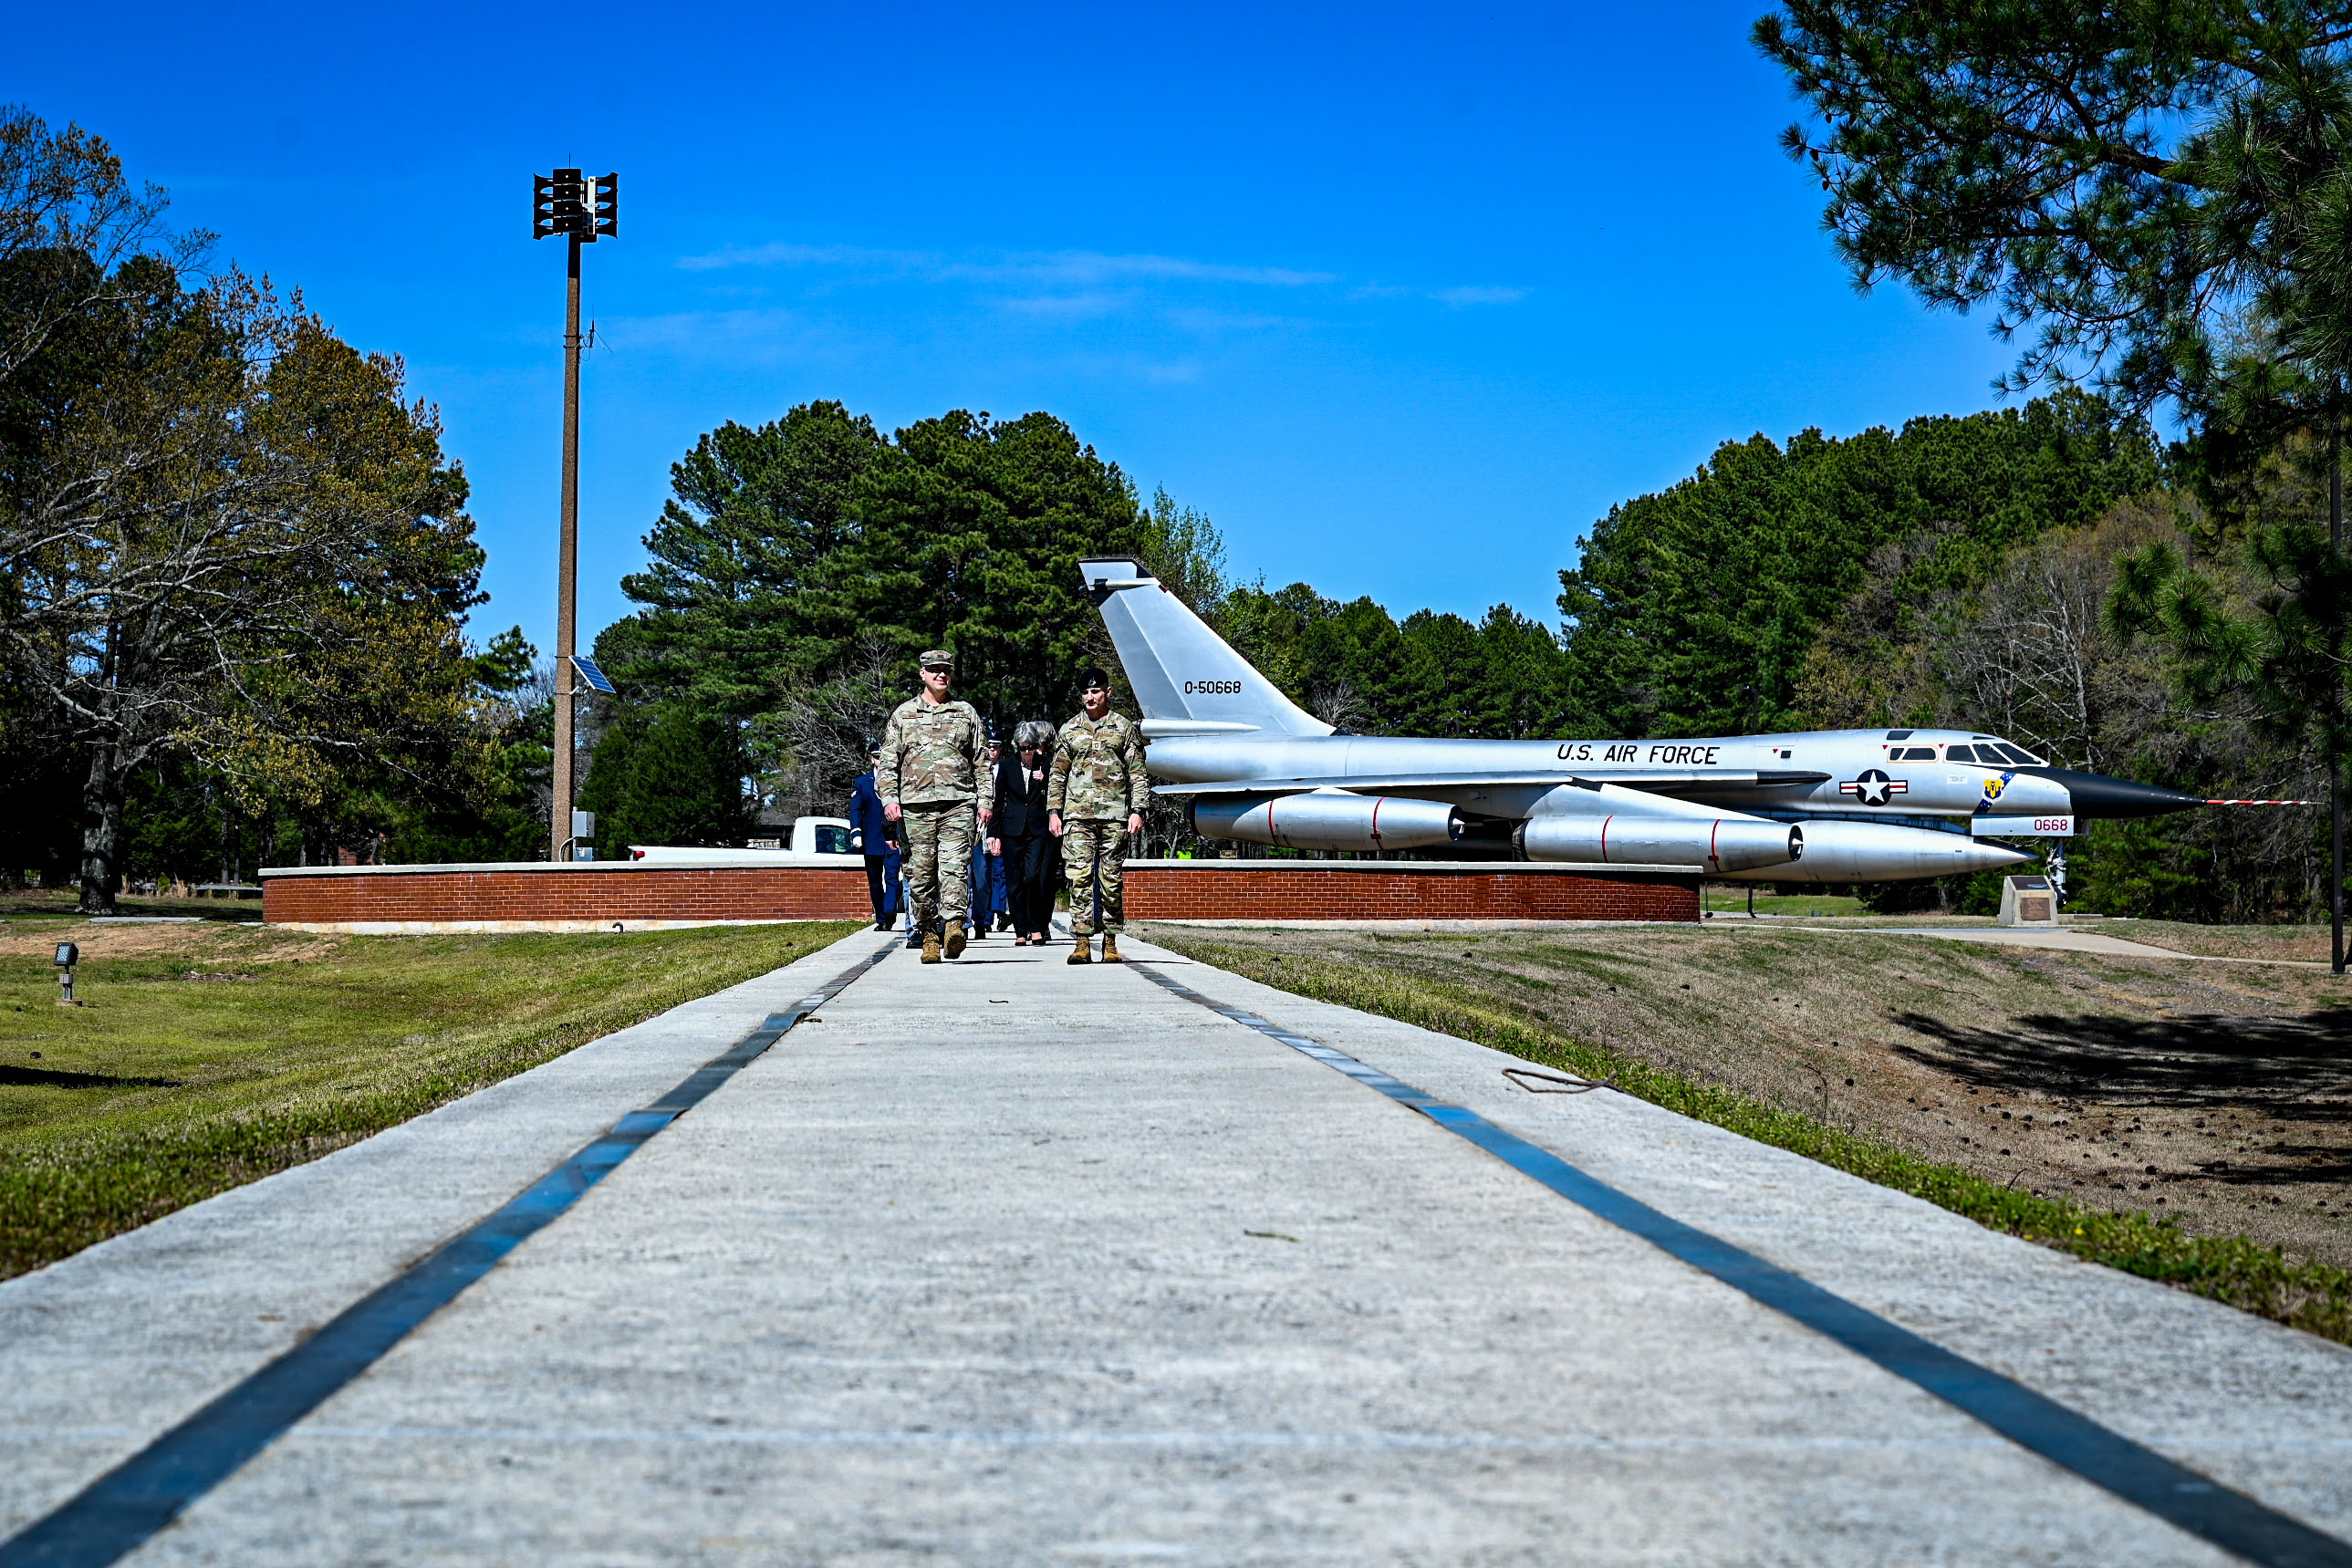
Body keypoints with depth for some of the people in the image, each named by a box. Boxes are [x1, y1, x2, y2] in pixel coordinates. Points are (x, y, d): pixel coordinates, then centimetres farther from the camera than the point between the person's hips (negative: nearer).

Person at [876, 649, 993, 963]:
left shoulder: (967, 714, 16)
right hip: (915, 806, 1)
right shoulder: (903, 714, 14)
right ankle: (930, 936, 6)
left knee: (955, 866, -17)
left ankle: (954, 925, -28)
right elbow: (887, 762, 10)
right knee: (920, 873, 0)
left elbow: (982, 762, 17)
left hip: (959, 804, -1)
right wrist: (889, 798, -3)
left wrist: (985, 800, 7)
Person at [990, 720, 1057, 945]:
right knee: (1014, 882, 1)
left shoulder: (1046, 766, 3)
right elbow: (998, 800, 8)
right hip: (1012, 830, 2)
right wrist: (995, 834, 6)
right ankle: (1021, 932, 8)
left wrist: (1044, 781, -7)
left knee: (1033, 877, -14)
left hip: (1038, 830, -2)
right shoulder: (1007, 765, 6)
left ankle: (1037, 928, -4)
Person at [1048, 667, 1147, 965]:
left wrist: (1137, 811, -2)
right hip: (1077, 814, 1)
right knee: (1079, 876, -8)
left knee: (1110, 880, 0)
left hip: (1115, 815, -1)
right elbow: (1057, 774, 16)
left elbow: (1138, 773, 7)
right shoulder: (1069, 730, 14)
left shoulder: (1125, 728, 9)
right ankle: (1082, 943, -10)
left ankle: (1110, 942, 8)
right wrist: (1053, 811, 7)